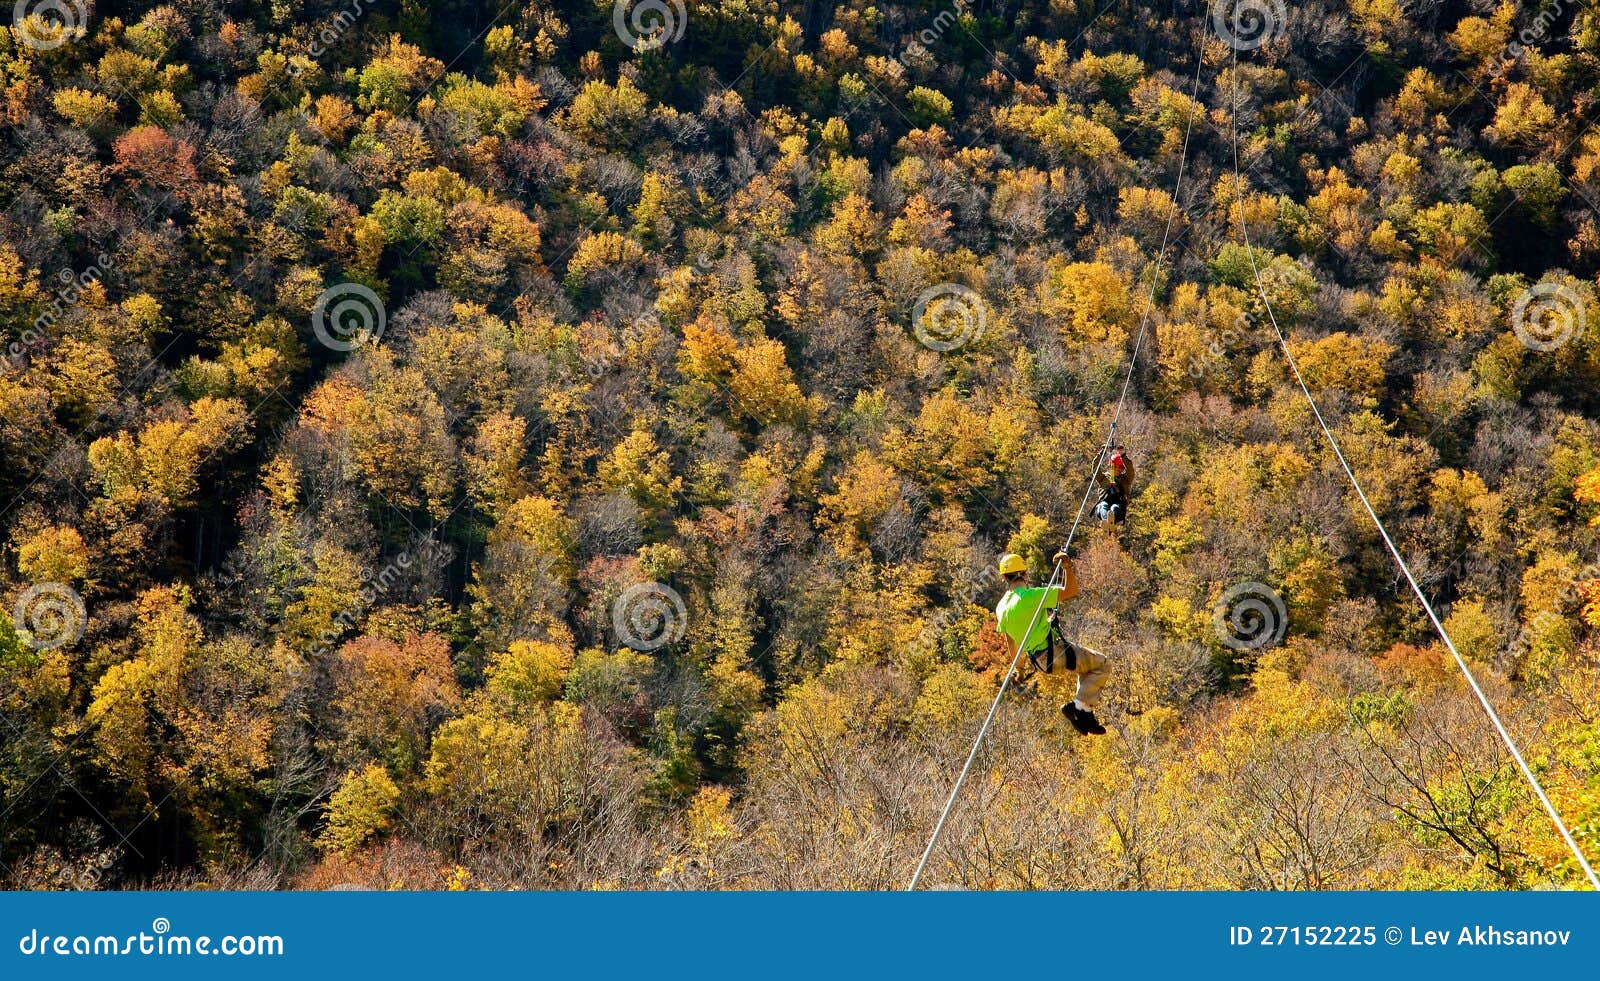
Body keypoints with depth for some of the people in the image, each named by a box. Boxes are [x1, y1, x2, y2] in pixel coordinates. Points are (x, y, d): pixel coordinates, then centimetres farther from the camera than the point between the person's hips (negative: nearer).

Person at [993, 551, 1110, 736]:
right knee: (1102, 666, 5)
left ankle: (1085, 714, 20)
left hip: (1040, 662, 9)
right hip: (1055, 654, -9)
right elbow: (1071, 591, -22)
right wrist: (1067, 566, -13)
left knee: (1088, 665, 29)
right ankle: (1078, 705, -5)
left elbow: (1011, 644, 14)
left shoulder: (1001, 607, 1)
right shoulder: (1030, 596, -23)